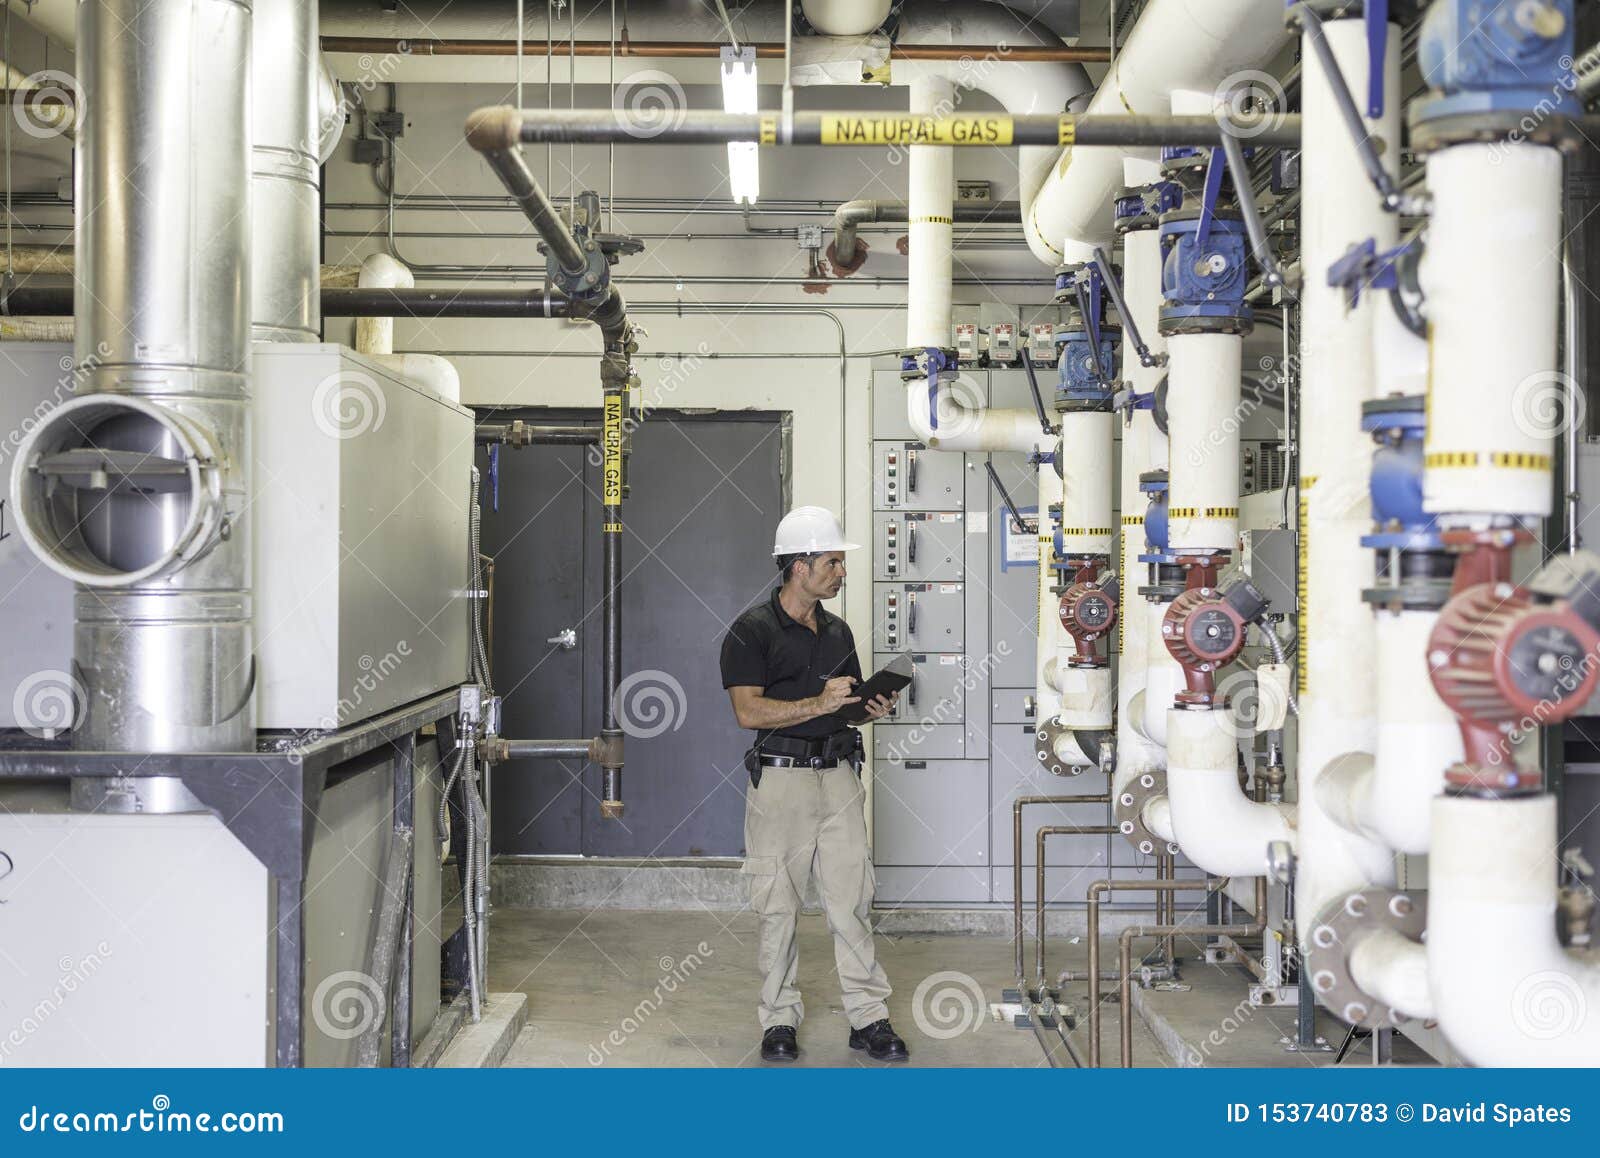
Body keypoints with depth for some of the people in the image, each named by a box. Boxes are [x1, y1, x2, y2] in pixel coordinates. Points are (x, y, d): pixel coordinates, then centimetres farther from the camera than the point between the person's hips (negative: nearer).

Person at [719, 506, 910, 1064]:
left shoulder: (837, 631, 16)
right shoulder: (753, 630, -5)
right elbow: (749, 711, -14)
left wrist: (873, 707, 3)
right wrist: (820, 704, -19)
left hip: (839, 776, 5)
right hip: (781, 780, -5)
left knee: (853, 900, 3)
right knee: (778, 907, 2)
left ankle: (869, 1018, 9)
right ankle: (779, 1020, 12)